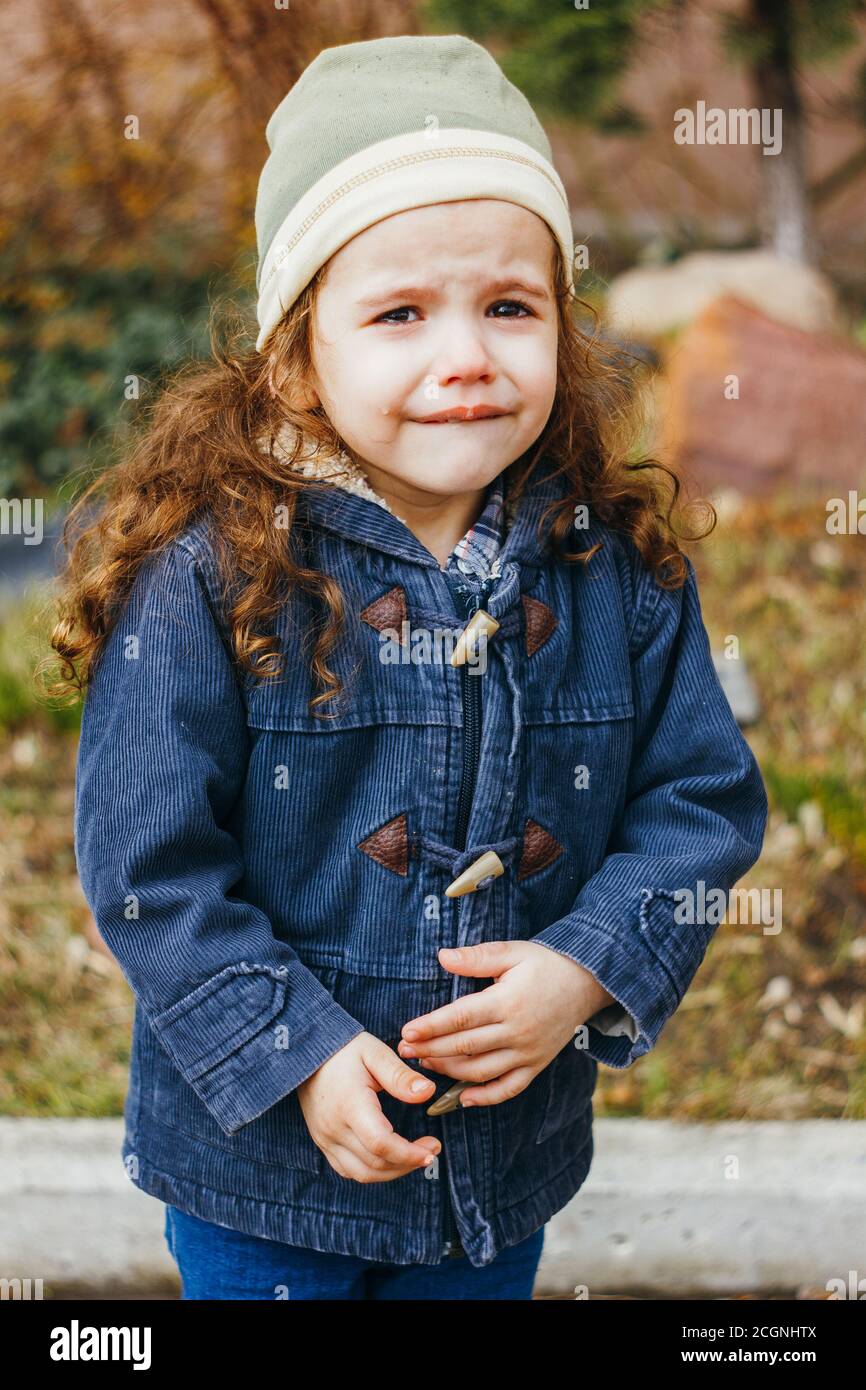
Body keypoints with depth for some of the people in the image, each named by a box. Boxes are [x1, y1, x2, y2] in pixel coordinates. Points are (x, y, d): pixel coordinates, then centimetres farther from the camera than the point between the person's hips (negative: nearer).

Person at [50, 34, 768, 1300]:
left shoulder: (621, 562, -9)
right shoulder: (208, 573, -19)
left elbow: (703, 797, -2)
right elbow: (146, 861, -15)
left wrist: (589, 972, -17)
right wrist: (297, 1053, -20)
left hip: (512, 1146, 3)